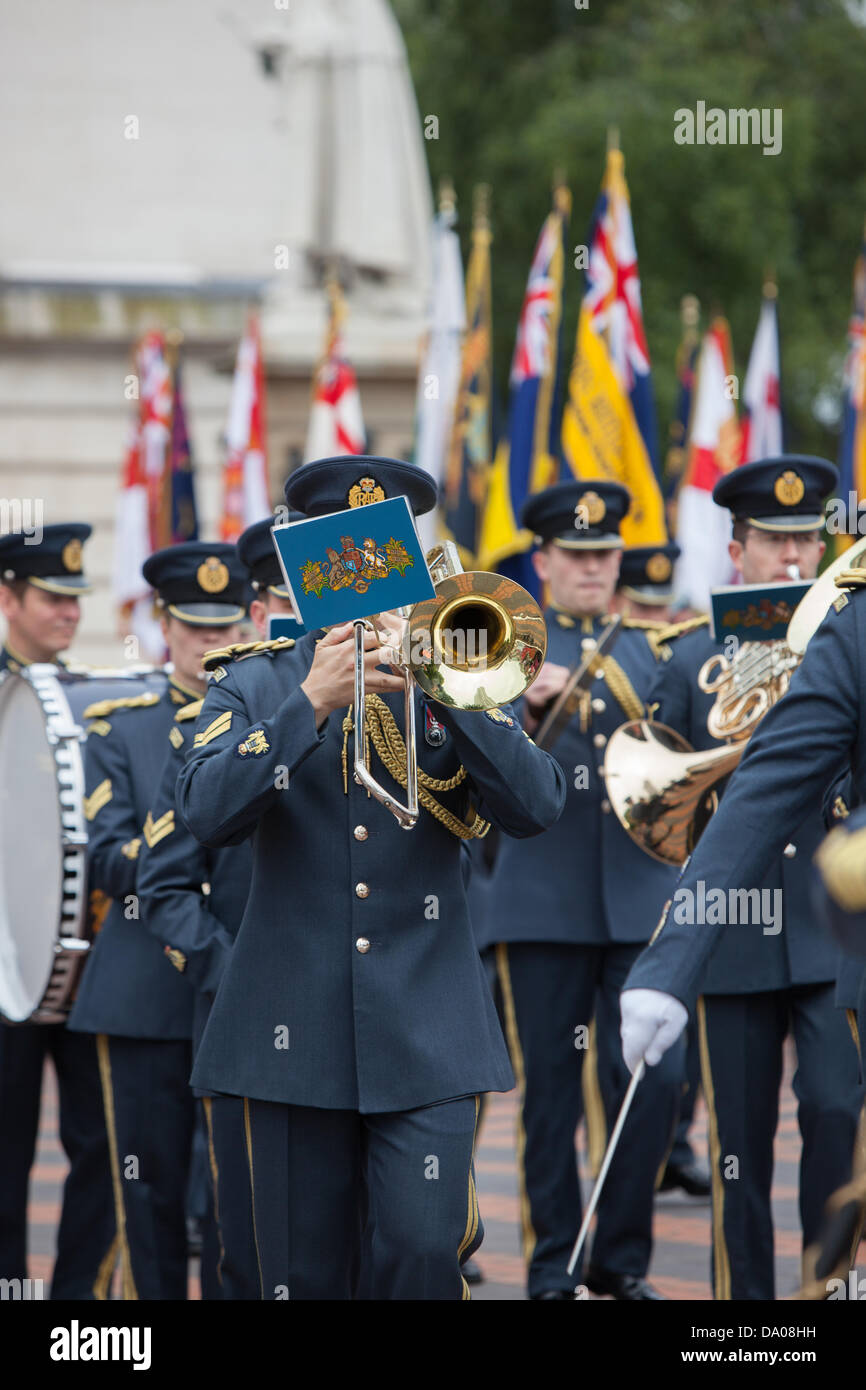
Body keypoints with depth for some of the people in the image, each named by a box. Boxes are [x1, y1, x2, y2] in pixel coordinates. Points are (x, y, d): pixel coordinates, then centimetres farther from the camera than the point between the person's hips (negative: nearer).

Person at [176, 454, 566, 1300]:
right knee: (303, 1272, 4)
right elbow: (205, 814, -11)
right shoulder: (257, 684, 7)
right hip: (297, 1030, 0)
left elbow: (536, 807, -7)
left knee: (424, 1254, -12)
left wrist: (442, 688, -15)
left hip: (427, 1030, 0)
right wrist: (312, 700, -17)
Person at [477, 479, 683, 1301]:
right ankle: (551, 1267, 10)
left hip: (639, 899, 2)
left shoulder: (650, 651, 15)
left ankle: (622, 1258, 10)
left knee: (654, 1081, -4)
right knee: (549, 1094, 0)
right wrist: (532, 710, -27)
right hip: (544, 904, -2)